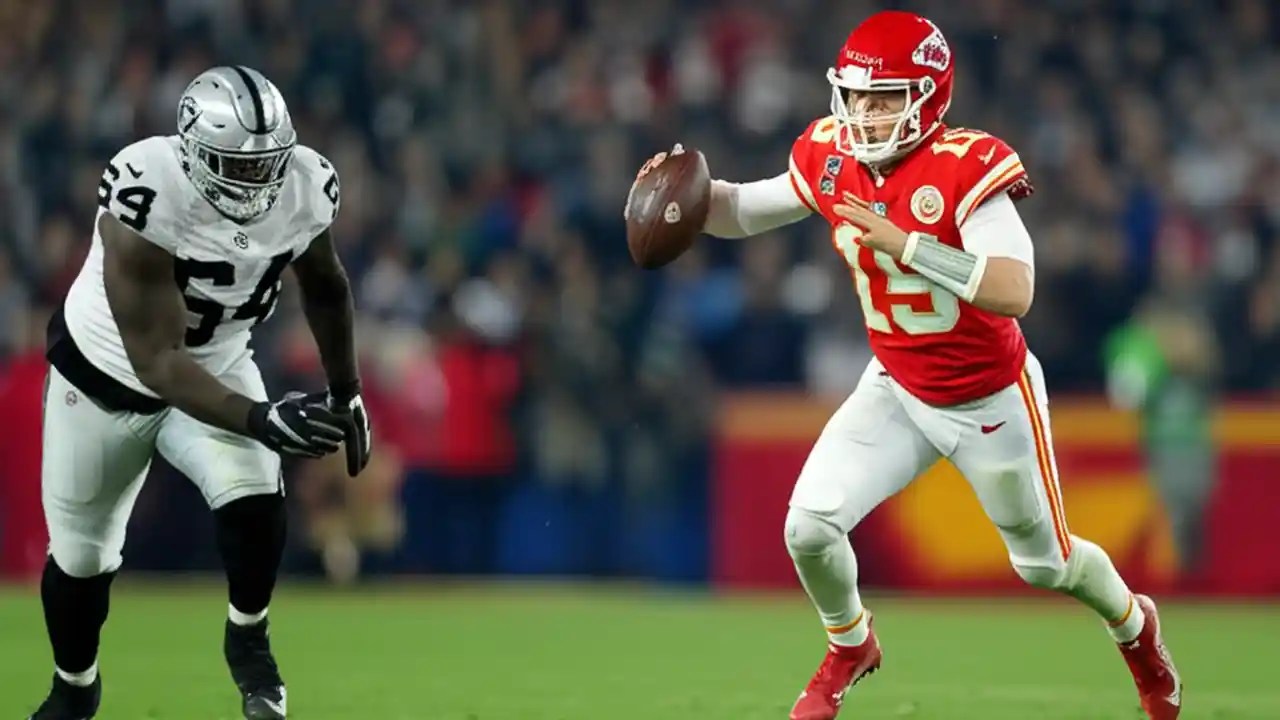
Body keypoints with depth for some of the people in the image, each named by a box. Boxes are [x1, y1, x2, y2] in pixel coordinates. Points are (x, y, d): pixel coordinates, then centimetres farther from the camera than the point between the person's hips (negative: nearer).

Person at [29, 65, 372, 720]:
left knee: (255, 504, -25)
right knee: (81, 555, 14)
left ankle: (247, 640, 4)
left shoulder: (304, 185, -22)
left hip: (216, 368, 3)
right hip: (107, 375, -2)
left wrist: (346, 393, 11)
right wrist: (259, 420, -49)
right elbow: (156, 359, -38)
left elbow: (323, 285, 2)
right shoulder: (147, 196, -38)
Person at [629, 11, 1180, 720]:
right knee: (809, 526, -13)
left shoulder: (965, 169, -29)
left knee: (1045, 562, 14)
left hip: (991, 401, -4)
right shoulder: (830, 161, -11)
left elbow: (1015, 291, -39)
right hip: (898, 390, 4)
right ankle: (849, 647, 20)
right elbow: (741, 211, 4)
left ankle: (1134, 624, 49)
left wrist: (905, 244, -45)